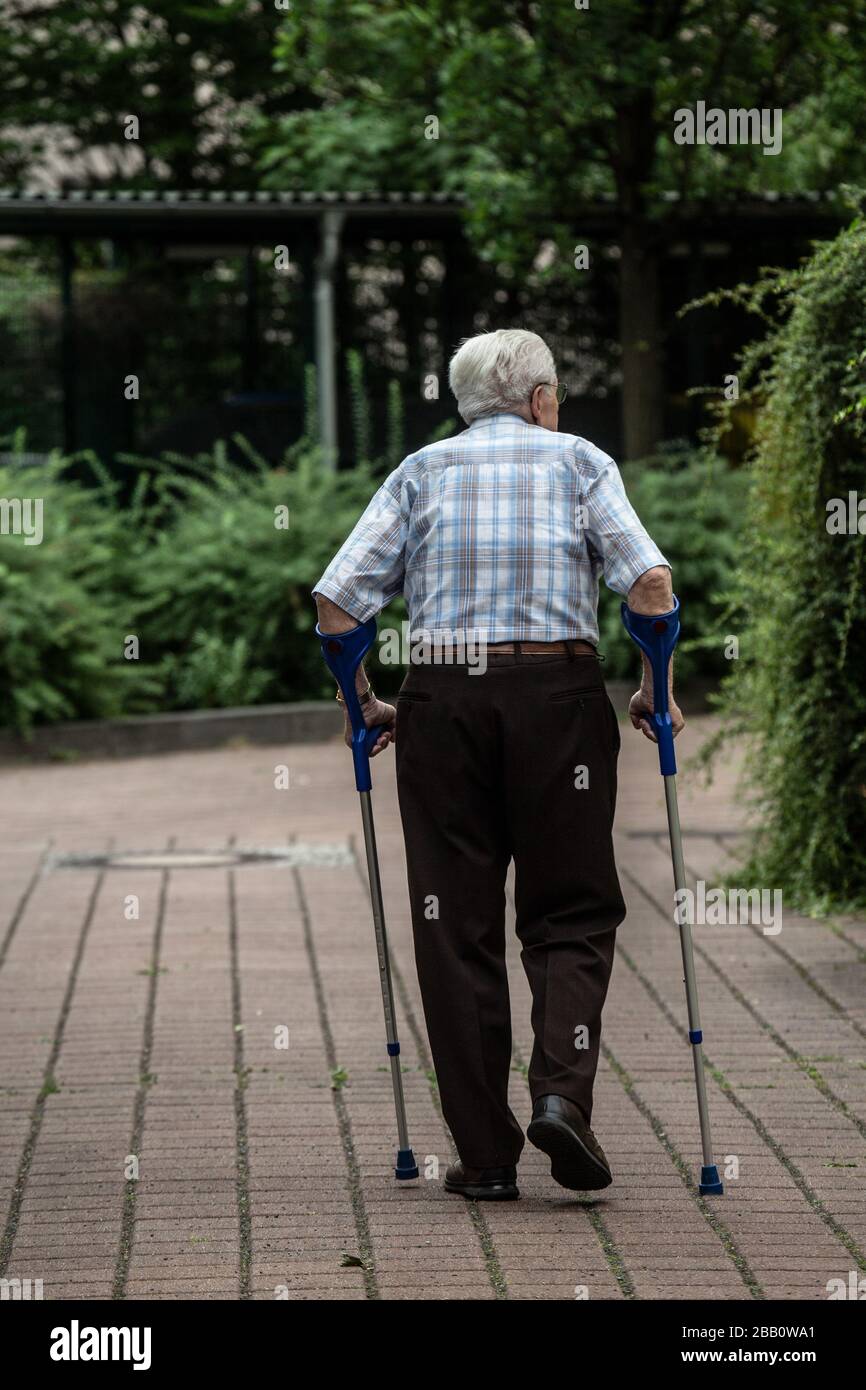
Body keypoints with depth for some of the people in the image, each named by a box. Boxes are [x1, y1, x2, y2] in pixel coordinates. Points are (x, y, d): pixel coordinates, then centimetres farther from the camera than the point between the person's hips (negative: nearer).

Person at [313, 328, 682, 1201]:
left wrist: (363, 704, 14)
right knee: (570, 914, 9)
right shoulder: (579, 461, 9)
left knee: (456, 926, 5)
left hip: (441, 702, 1)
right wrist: (655, 694, 5)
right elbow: (648, 581, -6)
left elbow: (337, 600, 3)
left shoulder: (422, 470, 13)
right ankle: (561, 1091, -14)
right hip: (559, 696, -1)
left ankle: (485, 1154, 4)